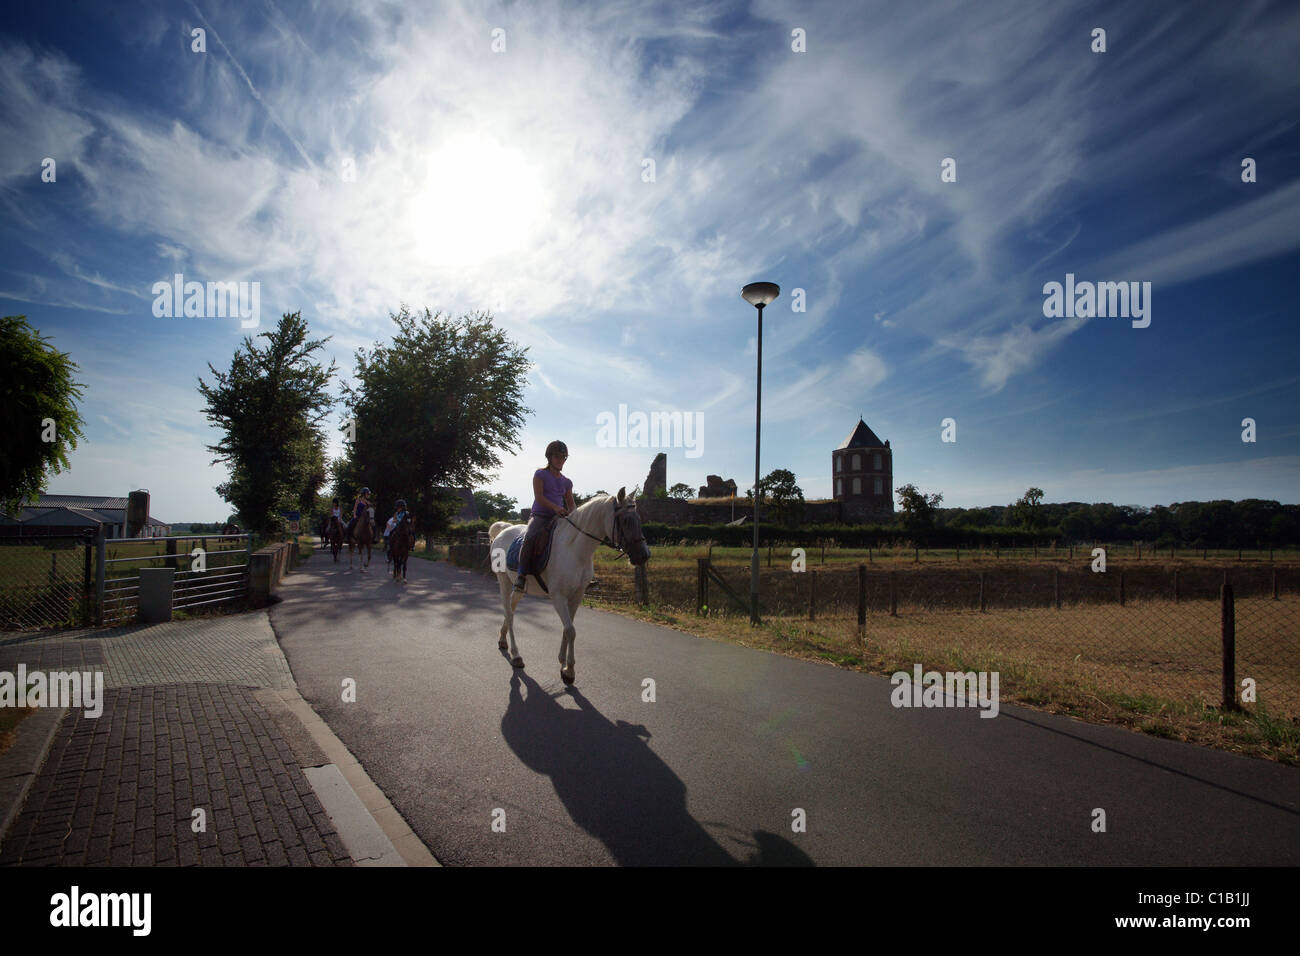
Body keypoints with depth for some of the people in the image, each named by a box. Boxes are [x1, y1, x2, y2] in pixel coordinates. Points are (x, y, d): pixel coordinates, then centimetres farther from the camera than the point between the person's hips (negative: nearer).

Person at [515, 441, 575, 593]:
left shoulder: (566, 482, 17)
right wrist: (555, 507, -25)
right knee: (530, 537, -34)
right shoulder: (540, 474, 3)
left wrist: (572, 513, -6)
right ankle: (521, 575, -28)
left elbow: (571, 504, 19)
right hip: (539, 516, -5)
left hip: (557, 519, 5)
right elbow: (539, 497, -9)